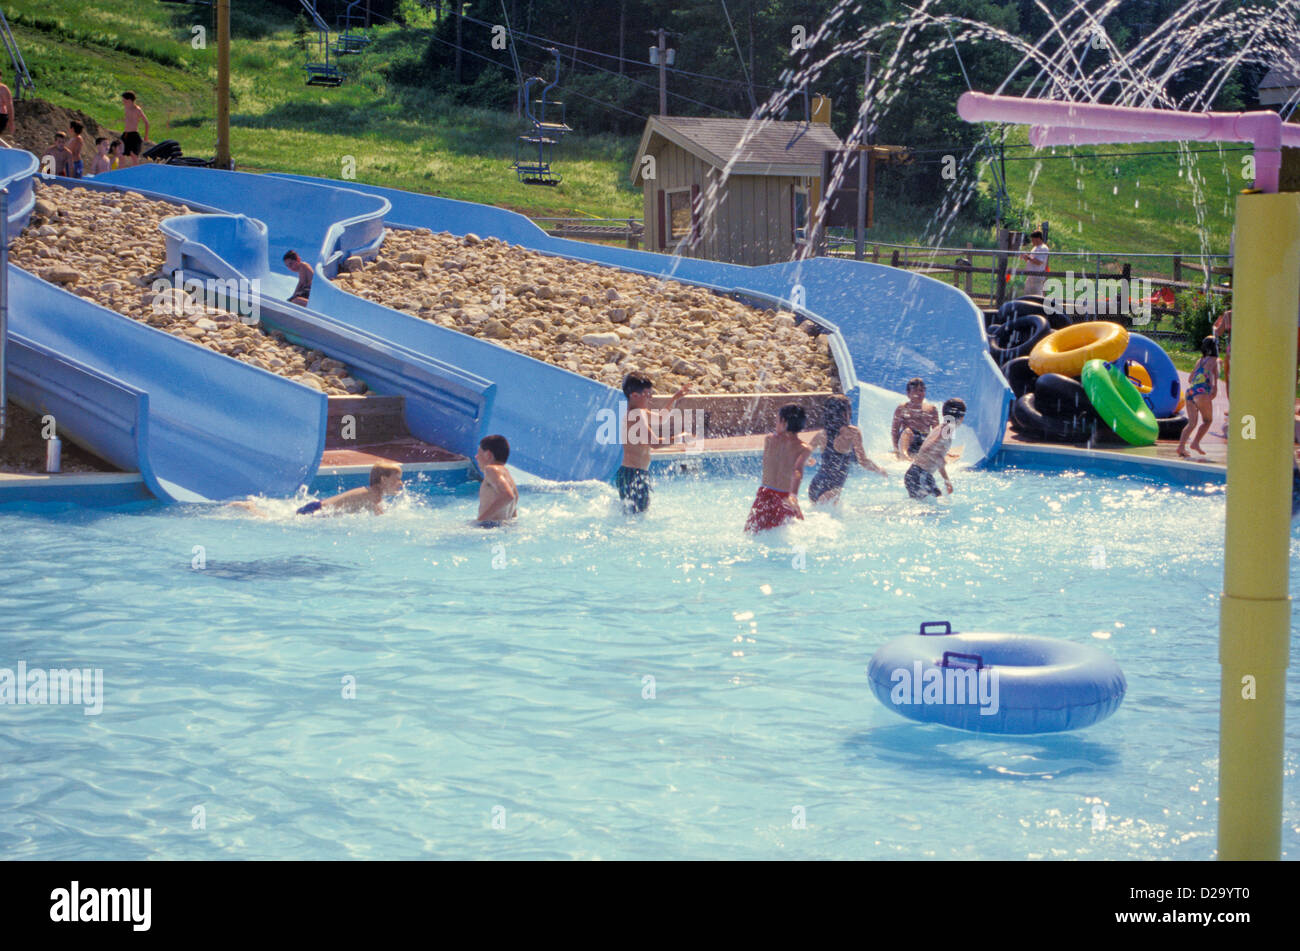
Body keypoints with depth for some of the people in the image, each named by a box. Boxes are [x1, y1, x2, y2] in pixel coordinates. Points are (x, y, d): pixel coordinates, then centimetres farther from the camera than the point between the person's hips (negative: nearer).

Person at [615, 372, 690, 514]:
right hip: (633, 475, -11)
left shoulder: (641, 413, 14)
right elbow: (654, 442, -29)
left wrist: (675, 398, 31)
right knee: (636, 515, -10)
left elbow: (660, 418, 35)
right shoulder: (636, 416, -19)